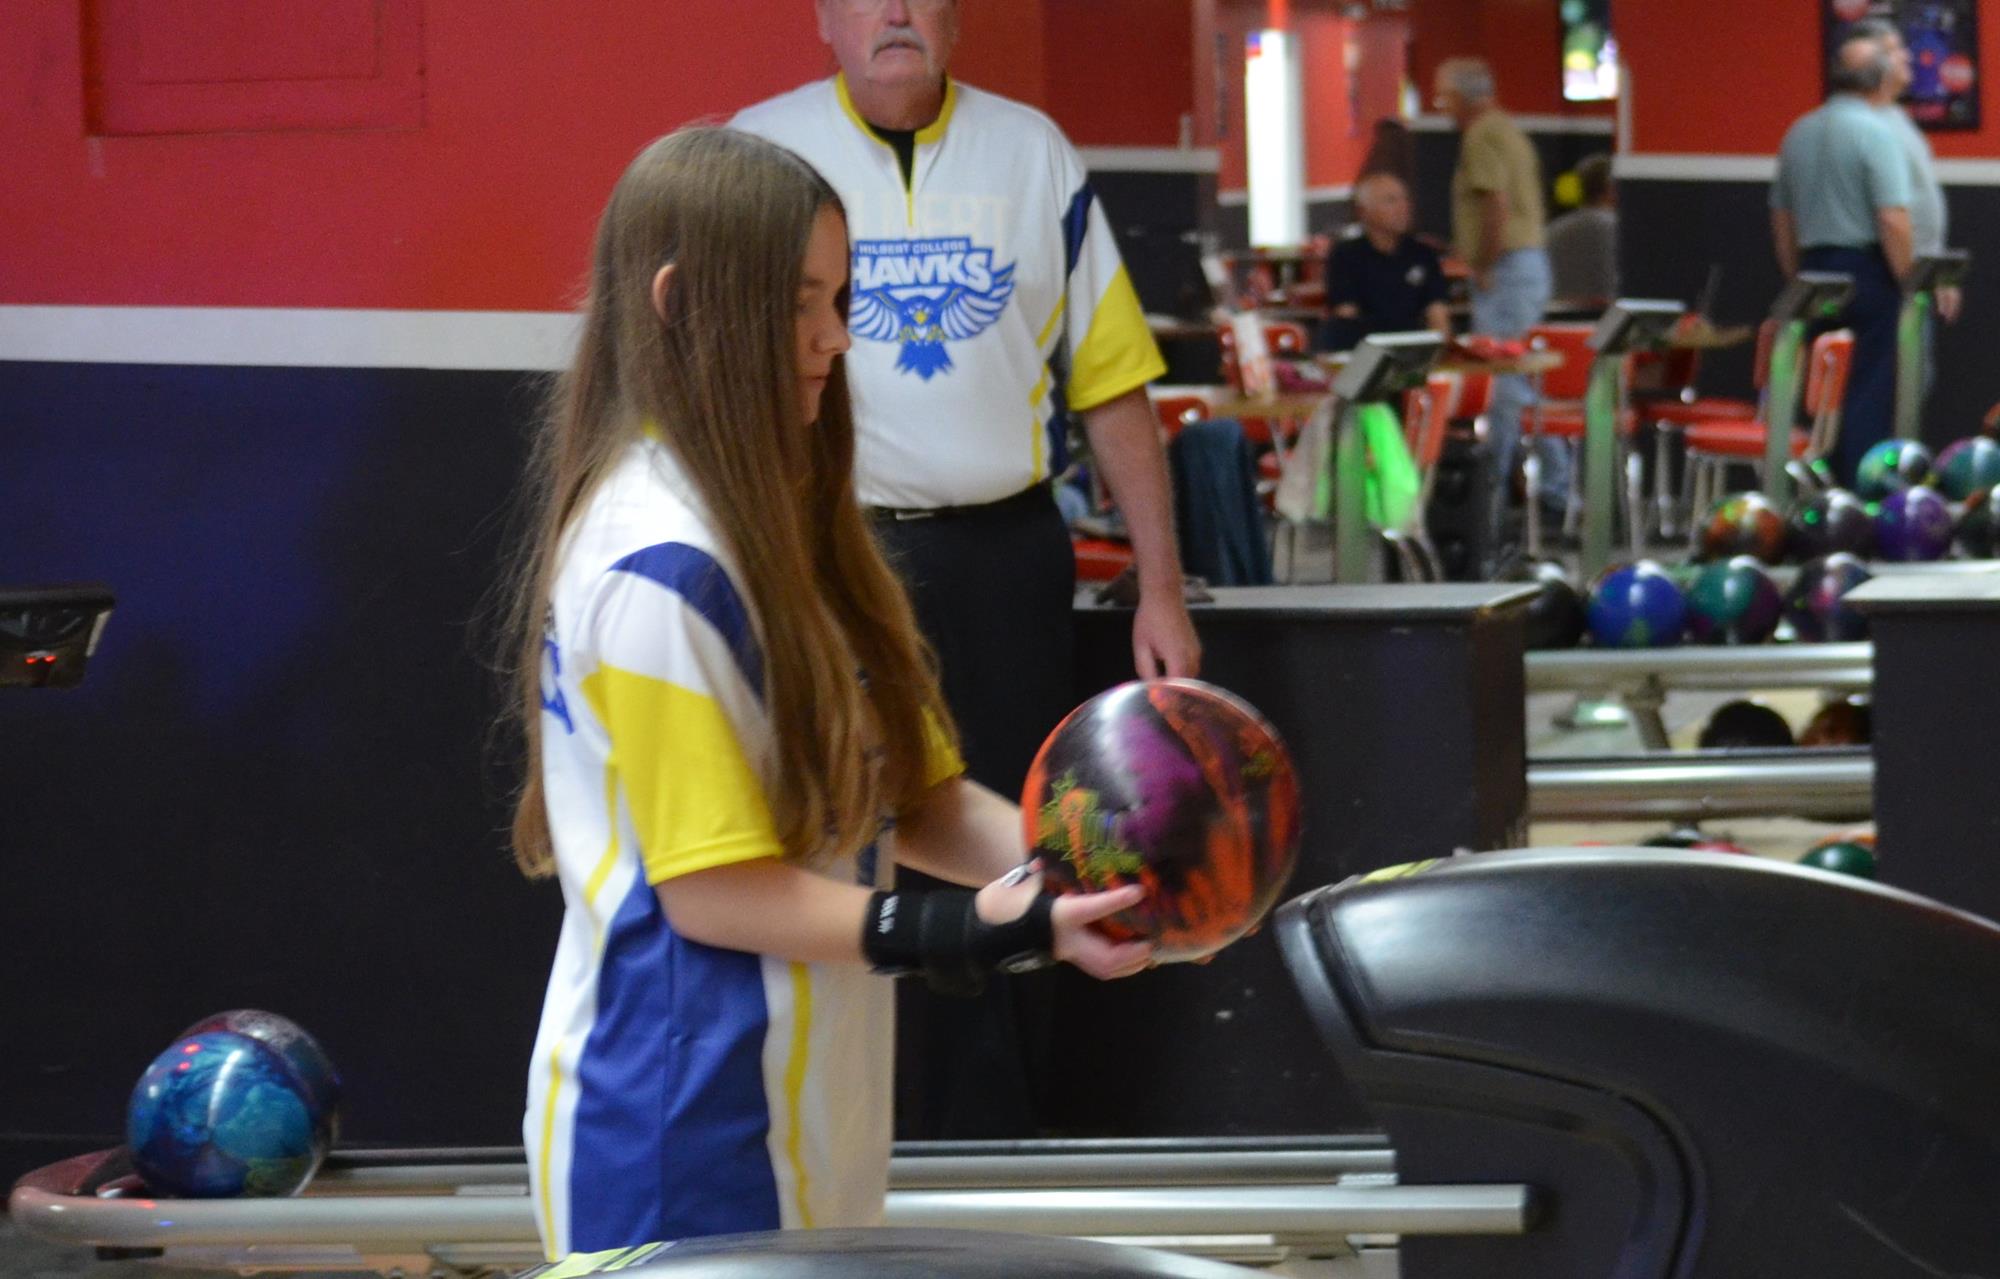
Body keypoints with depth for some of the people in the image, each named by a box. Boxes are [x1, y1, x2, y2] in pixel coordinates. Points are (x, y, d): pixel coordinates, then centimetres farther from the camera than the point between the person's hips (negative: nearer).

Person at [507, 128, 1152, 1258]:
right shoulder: (656, 566, -17)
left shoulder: (785, 527, 12)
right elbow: (713, 890, -18)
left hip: (794, 1121, 9)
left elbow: (910, 796, 10)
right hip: (685, 1135, -9)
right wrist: (975, 930, -24)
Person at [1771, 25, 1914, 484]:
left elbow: (1781, 219, 17)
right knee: (1869, 394, -3)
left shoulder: (1799, 133, 11)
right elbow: (1893, 219, -17)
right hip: (1868, 272, -7)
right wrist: (1911, 285, -9)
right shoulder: (1875, 132, -11)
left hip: (1815, 272, 7)